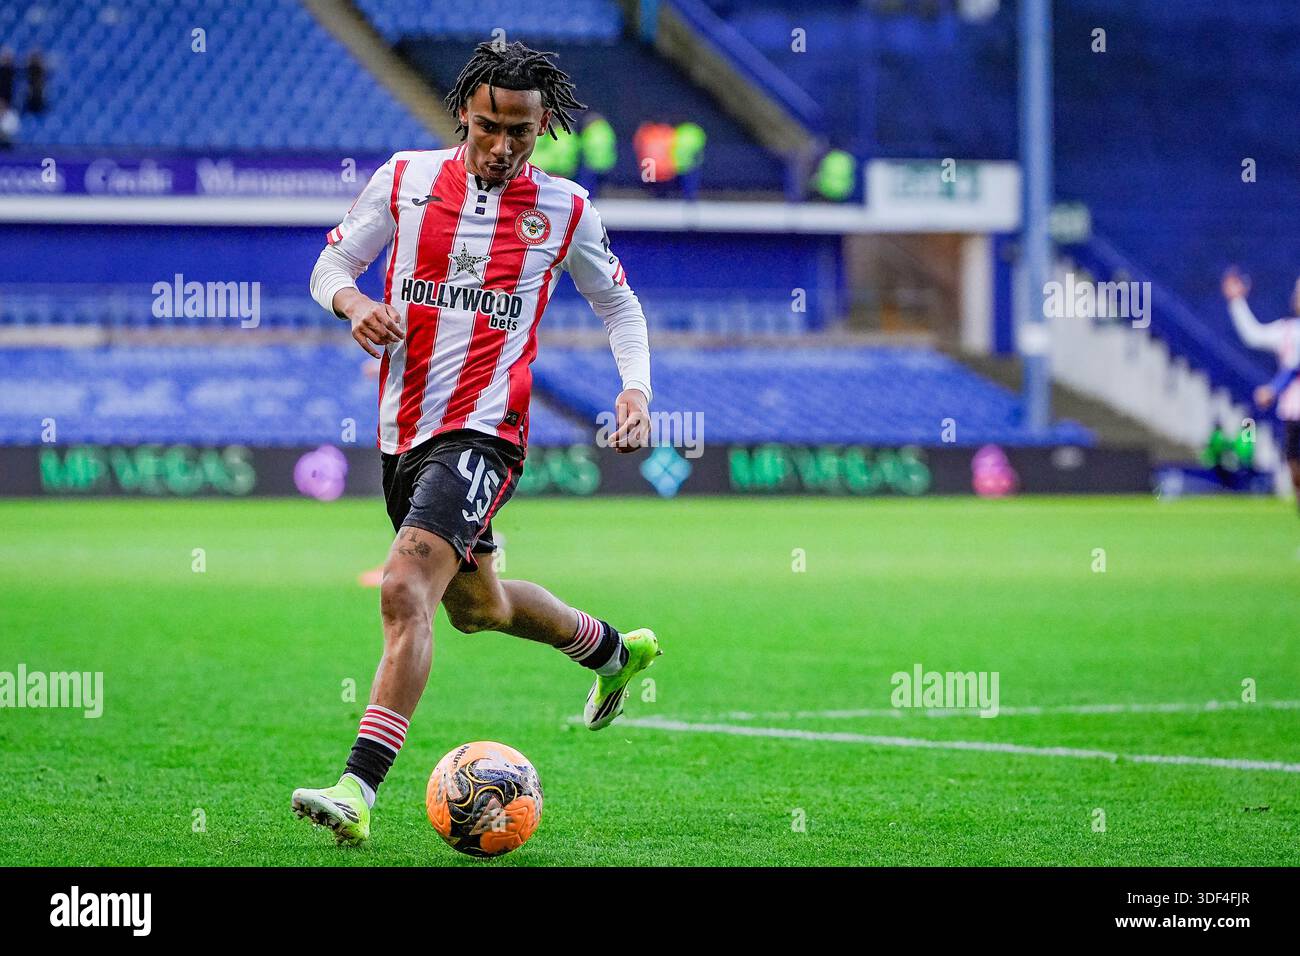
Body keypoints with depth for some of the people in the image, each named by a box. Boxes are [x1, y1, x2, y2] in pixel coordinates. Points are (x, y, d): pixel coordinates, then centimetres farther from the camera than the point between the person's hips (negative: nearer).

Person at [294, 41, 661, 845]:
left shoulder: (564, 209, 0)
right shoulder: (406, 177, 4)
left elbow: (619, 304, 14)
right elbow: (330, 264, 10)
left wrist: (636, 390, -2)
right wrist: (355, 303, -14)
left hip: (482, 431, -5)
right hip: (404, 430, 5)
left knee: (406, 591, -24)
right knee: (476, 605, 23)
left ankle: (359, 791, -29)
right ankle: (613, 648, 52)